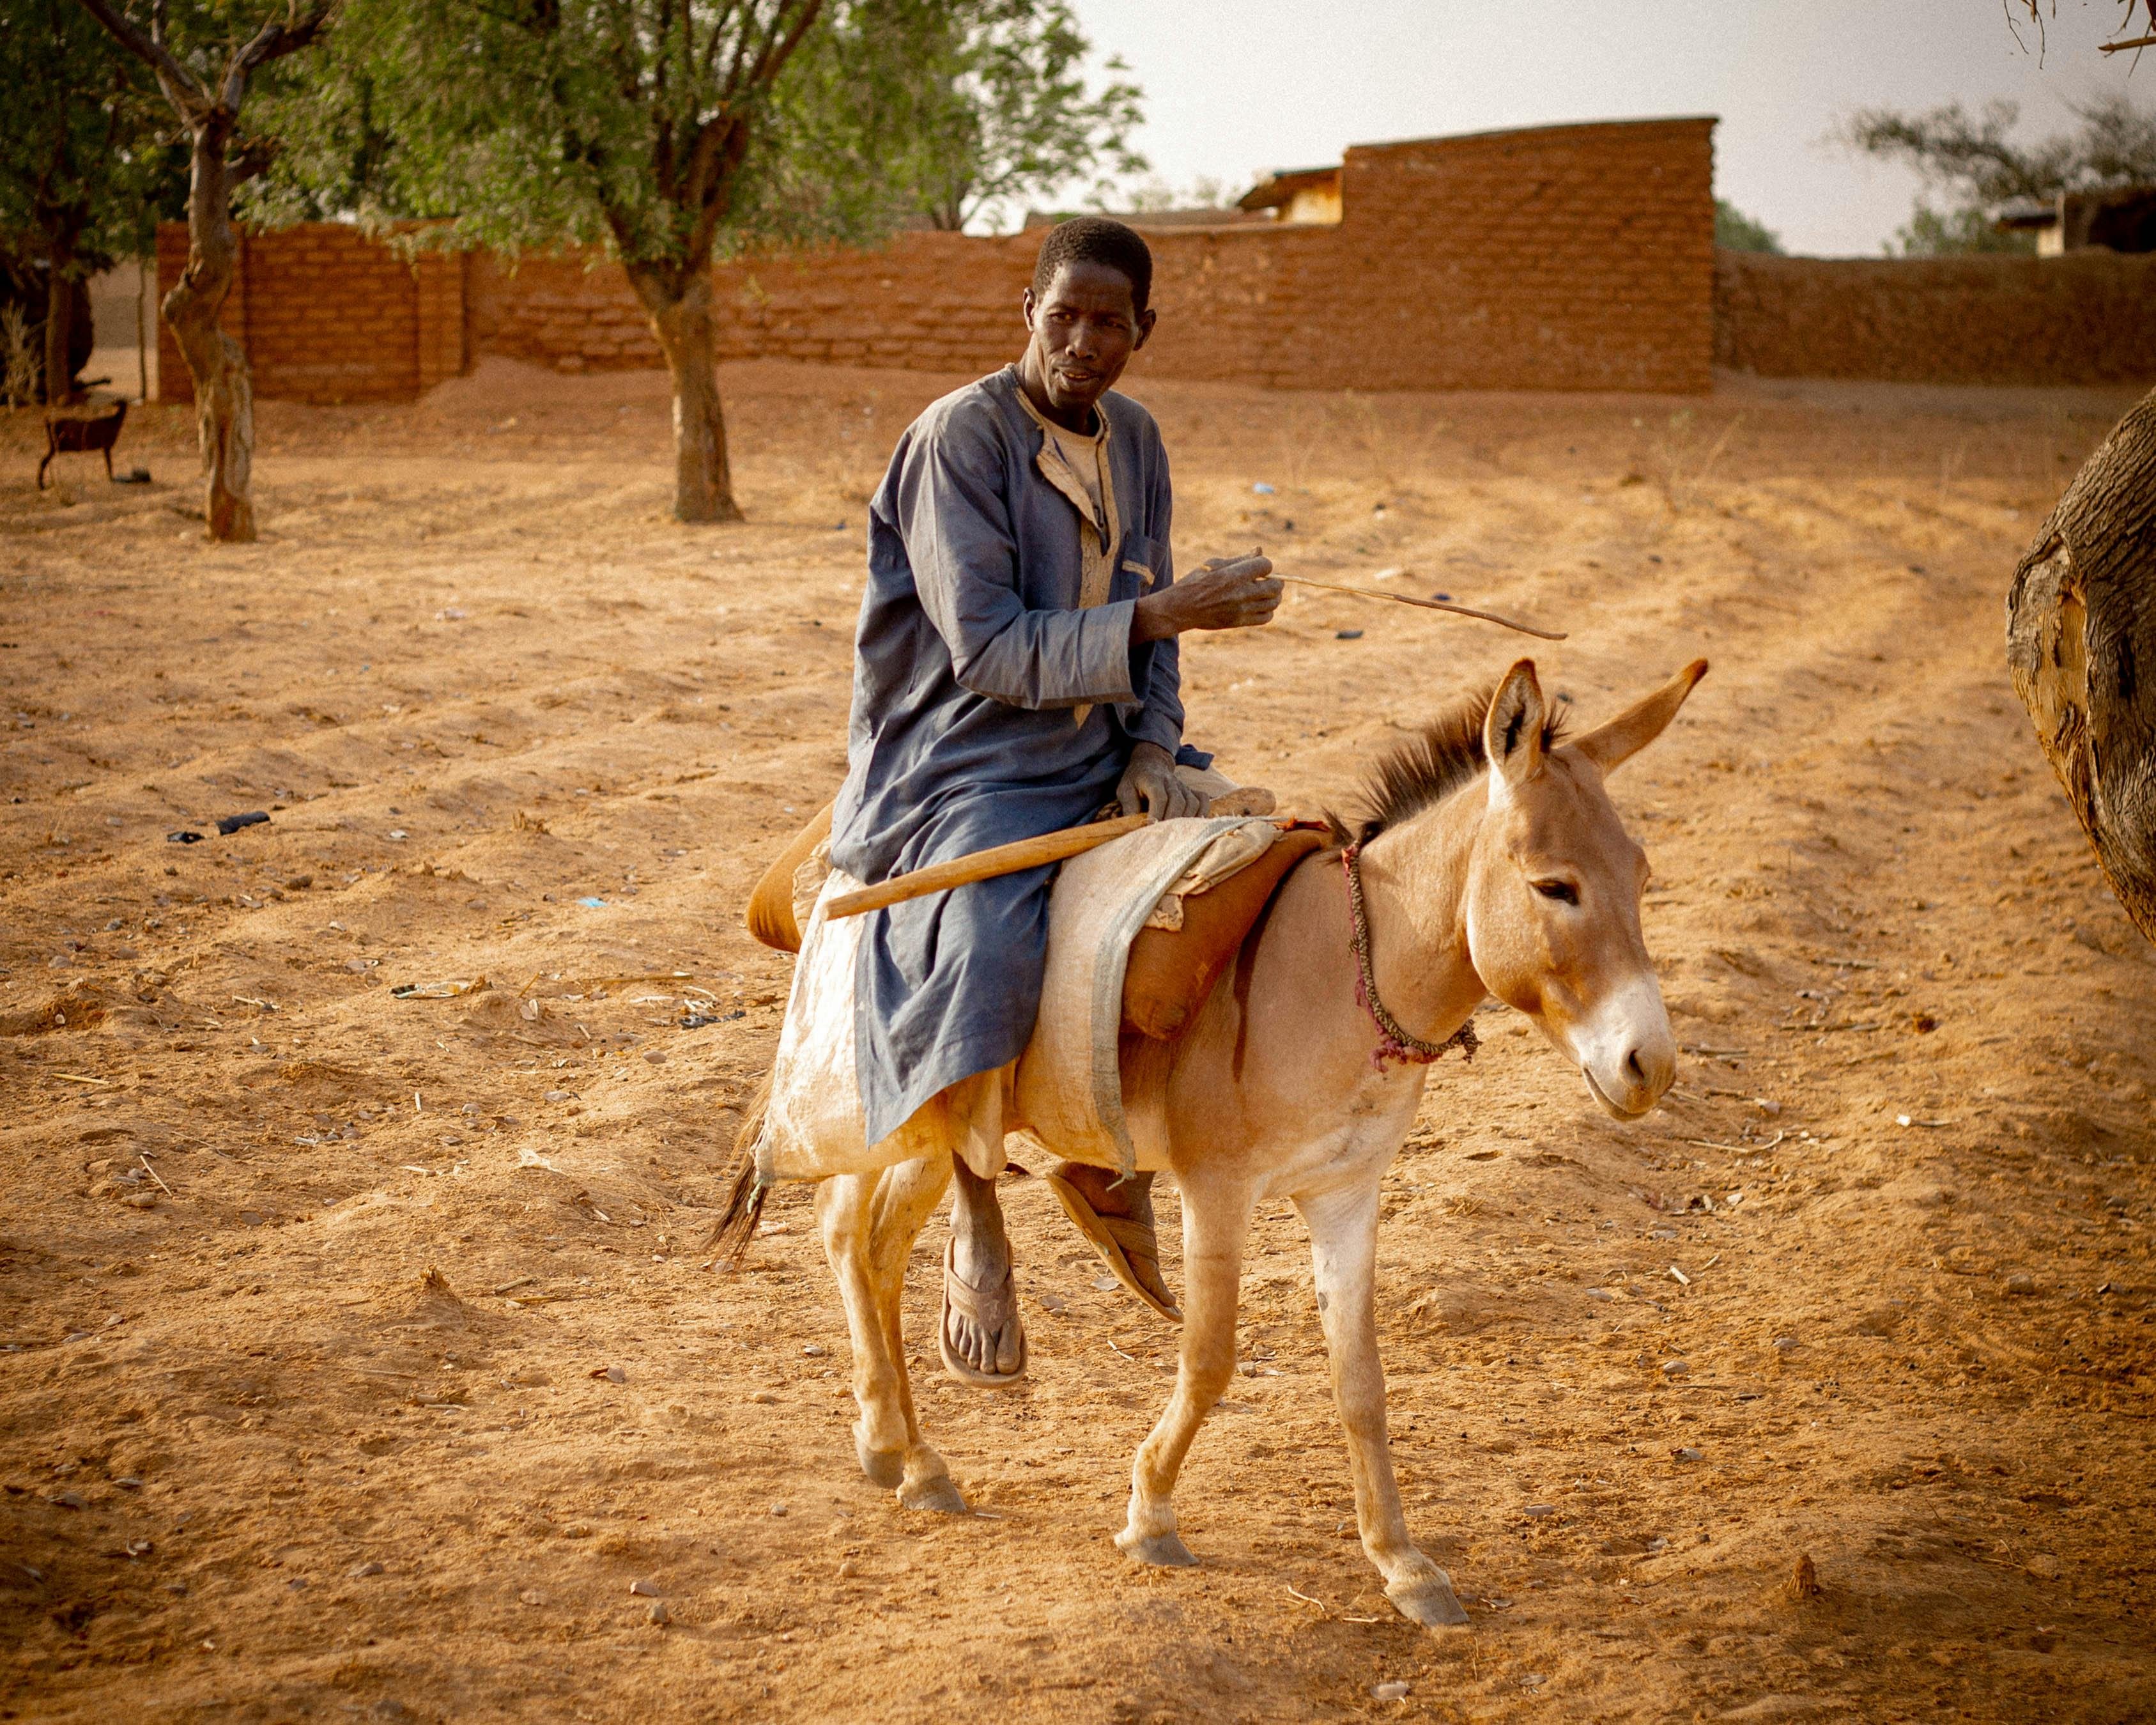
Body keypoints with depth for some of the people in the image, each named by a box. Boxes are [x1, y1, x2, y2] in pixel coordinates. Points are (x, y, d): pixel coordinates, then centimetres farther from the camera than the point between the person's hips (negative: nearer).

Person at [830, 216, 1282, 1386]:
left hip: (1096, 759, 8)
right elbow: (991, 650, -19)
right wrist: (1161, 614, -27)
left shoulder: (1134, 441, 9)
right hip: (965, 773, -8)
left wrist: (1153, 744, -5)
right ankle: (974, 1215, -11)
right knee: (987, 964, -36)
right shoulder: (961, 437, -14)